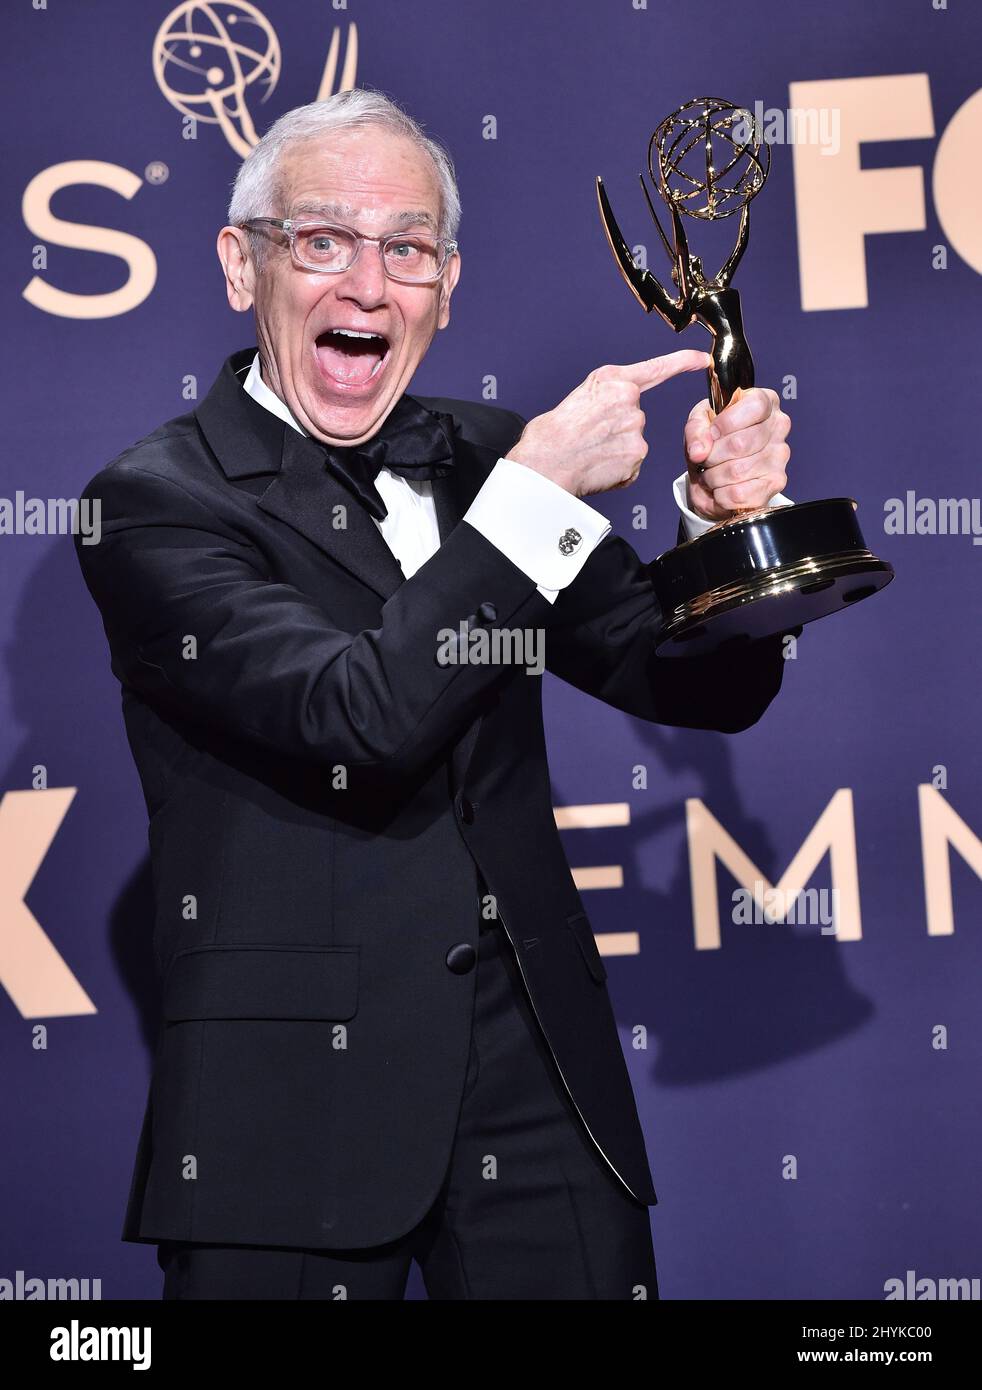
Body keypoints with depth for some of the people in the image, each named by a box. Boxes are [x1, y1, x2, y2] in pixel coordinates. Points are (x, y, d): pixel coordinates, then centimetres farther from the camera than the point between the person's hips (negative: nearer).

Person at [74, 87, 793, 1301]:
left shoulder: (481, 458, 9)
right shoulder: (156, 500, -6)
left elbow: (705, 689, 10)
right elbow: (359, 722, -21)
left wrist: (726, 517, -9)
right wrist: (539, 487, -18)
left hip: (538, 1078, 5)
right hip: (297, 1102, -4)